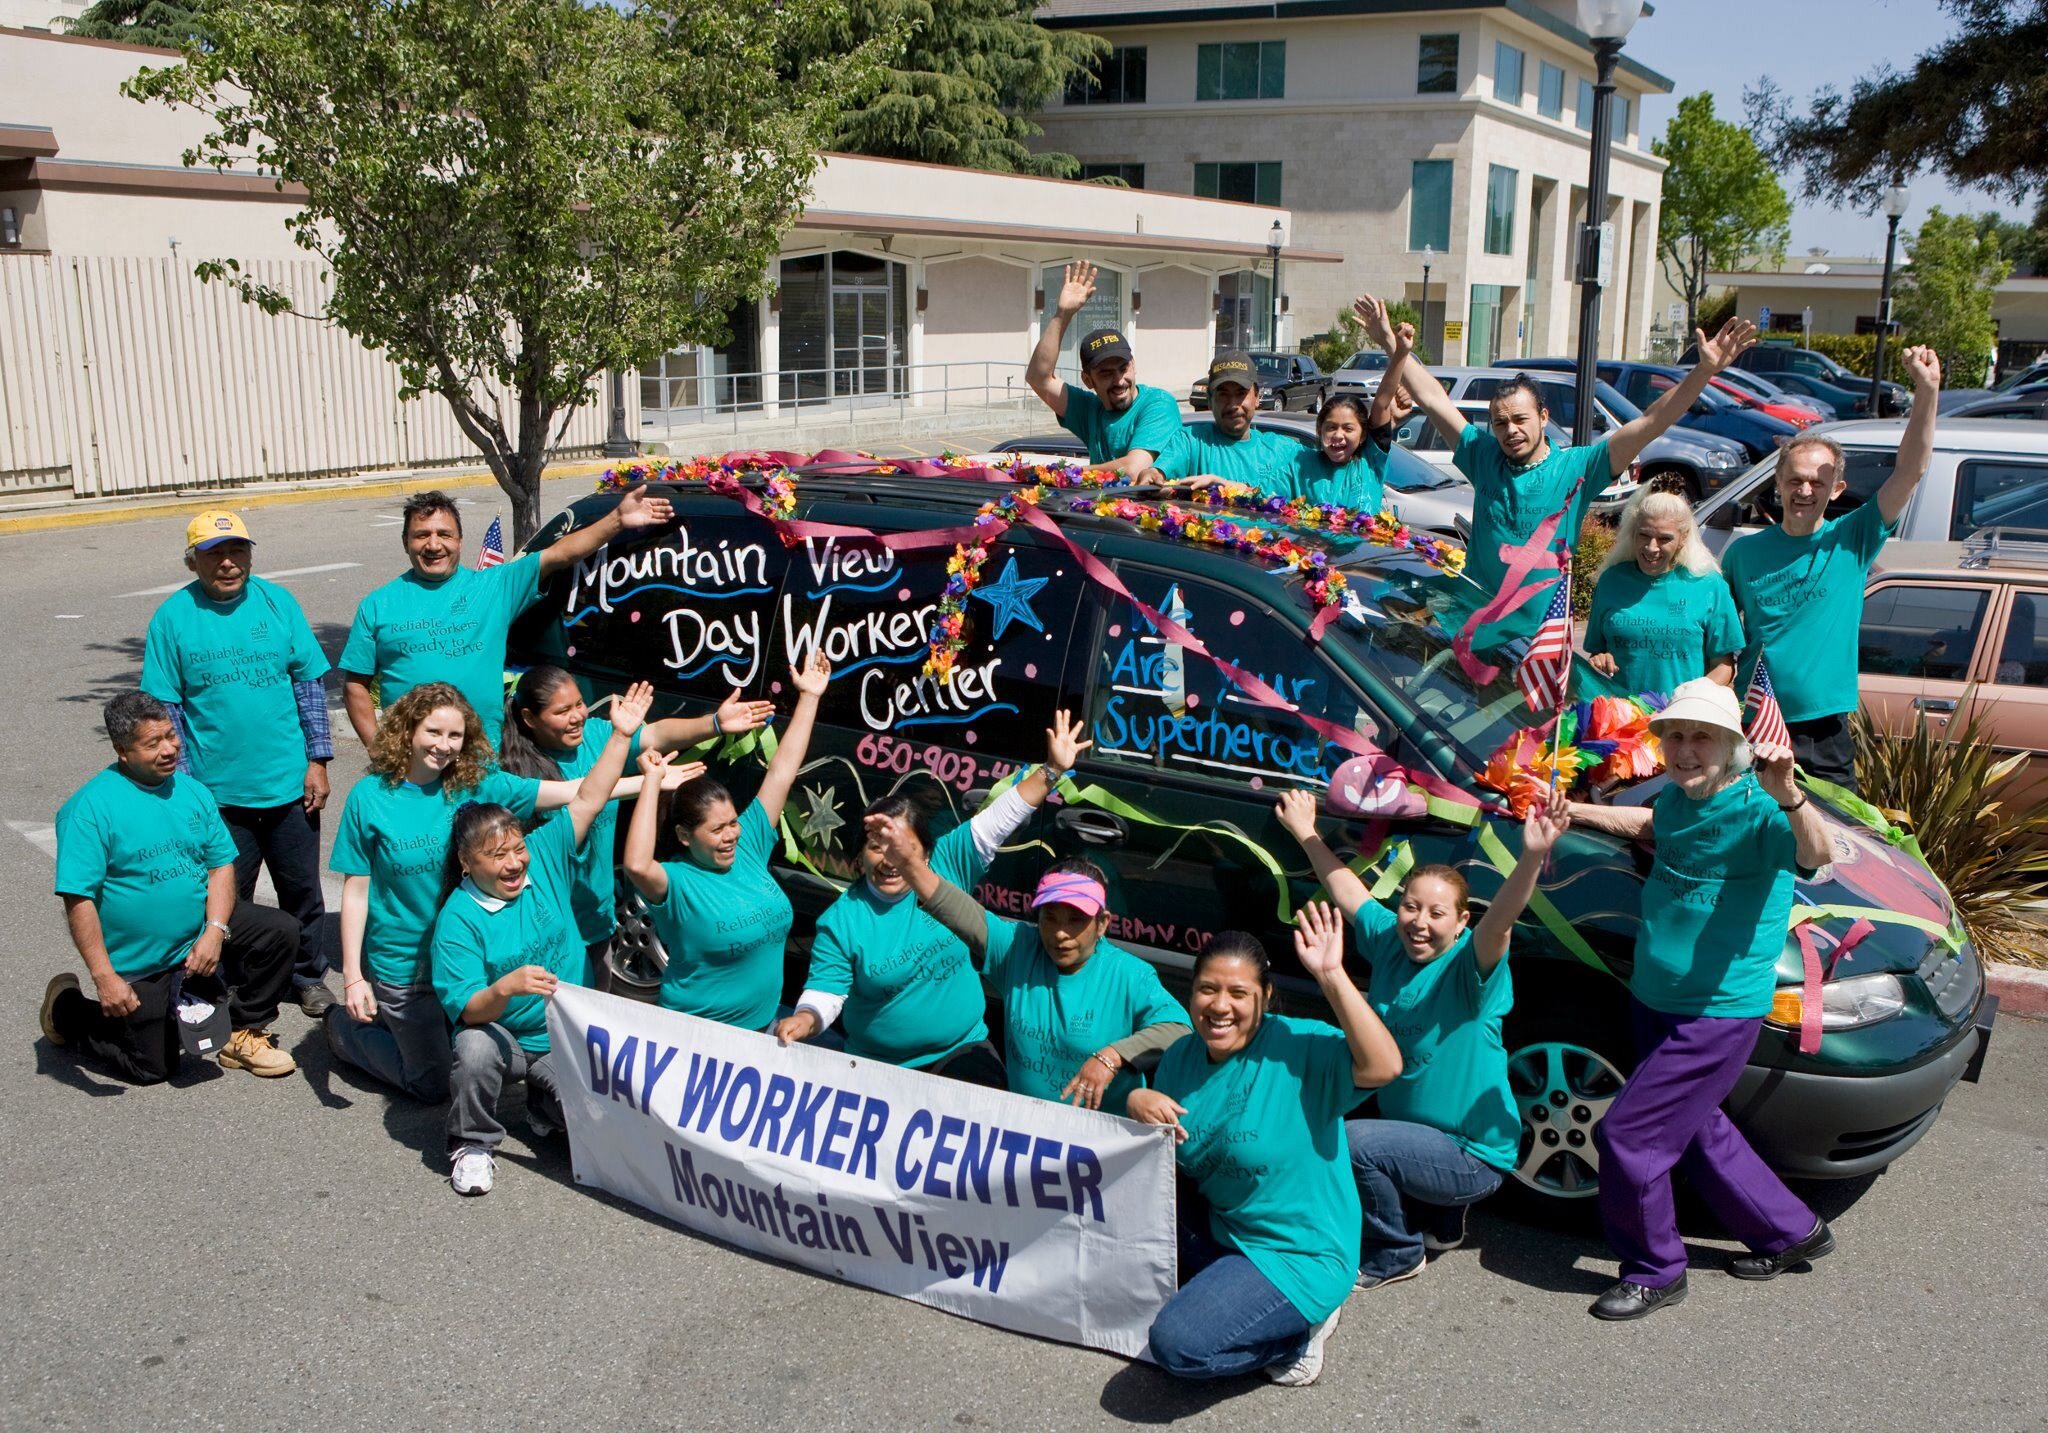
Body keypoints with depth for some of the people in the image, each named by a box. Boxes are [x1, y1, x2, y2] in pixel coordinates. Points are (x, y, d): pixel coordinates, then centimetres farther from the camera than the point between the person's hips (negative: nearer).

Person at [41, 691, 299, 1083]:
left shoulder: (192, 790, 0)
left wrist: (215, 931, -15)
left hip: (202, 936, 5)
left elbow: (221, 863, 0)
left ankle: (242, 1033, 4)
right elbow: (78, 898, -22)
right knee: (153, 1068, 4)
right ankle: (67, 1010, 28)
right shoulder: (89, 807, -18)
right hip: (139, 964, -5)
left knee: (280, 930, -14)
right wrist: (104, 977, -27)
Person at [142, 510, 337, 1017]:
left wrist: (317, 760, 0)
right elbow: (165, 709, -2)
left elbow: (310, 682, 3)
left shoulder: (276, 601, -1)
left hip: (290, 785, 1)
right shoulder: (173, 617, -5)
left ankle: (309, 977, 32)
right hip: (218, 793, -1)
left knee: (302, 890, 13)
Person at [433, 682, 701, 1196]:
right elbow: (463, 1007, -21)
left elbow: (589, 800, -8)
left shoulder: (544, 857, -4)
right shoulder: (458, 918, -15)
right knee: (474, 1045, -36)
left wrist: (621, 735, -16)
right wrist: (507, 987, -41)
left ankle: (545, 1107, 18)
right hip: (503, 1036, -2)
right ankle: (473, 1144, -8)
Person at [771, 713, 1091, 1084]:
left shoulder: (946, 866, -3)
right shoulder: (840, 921, -7)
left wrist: (1052, 769, -6)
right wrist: (804, 1020, -31)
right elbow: (824, 991, -10)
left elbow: (998, 820, -3)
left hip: (962, 1051, 0)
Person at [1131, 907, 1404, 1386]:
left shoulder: (1300, 1046, -19)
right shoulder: (1182, 1057, 1)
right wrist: (1139, 1103, -12)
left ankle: (1298, 1332, 3)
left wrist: (1332, 976, -39)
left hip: (1299, 1256, -8)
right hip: (1216, 1233, 8)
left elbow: (1384, 1067, -38)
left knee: (1177, 1344, -23)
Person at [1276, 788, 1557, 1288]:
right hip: (1412, 1133, 8)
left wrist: (1532, 857, -56)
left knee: (1348, 1142, -24)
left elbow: (1501, 920, -40)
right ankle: (1442, 1219, 29)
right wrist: (1306, 833, 23)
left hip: (1472, 1156, -8)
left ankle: (1398, 1255, 2)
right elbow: (1347, 890, 15)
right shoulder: (1388, 940, 0)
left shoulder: (1468, 966, -19)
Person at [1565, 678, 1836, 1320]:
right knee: (1695, 1129, 21)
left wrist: (1788, 797, -60)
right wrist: (1570, 811, 27)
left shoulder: (1757, 808, -21)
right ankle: (1792, 1231, 42)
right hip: (1654, 1001, 9)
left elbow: (1814, 853, -42)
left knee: (1627, 1135, -6)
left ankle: (1655, 1272, 16)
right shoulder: (1677, 798, 3)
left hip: (1718, 1014, -9)